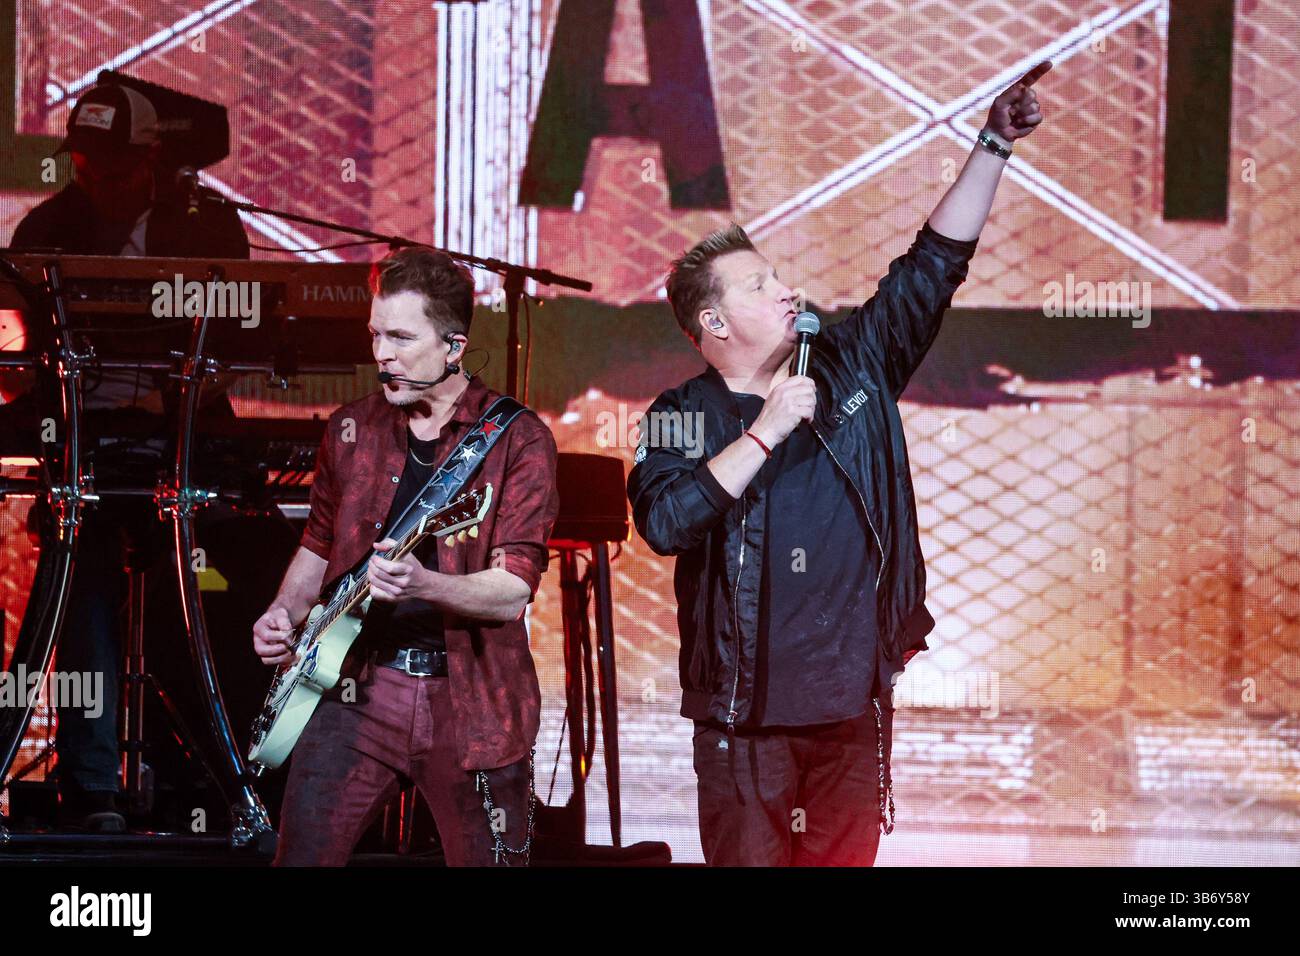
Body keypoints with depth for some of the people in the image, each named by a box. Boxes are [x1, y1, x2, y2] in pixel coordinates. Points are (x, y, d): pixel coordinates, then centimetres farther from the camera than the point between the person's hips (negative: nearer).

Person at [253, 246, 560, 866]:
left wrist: (424, 585, -31)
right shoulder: (351, 430, 9)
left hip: (469, 698, -3)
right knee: (301, 855, -5)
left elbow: (513, 592, -13)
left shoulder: (516, 438, -5)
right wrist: (285, 615, 5)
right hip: (358, 685, 3)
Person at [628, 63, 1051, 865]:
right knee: (746, 860, -2)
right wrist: (765, 431, -16)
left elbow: (933, 267, 10)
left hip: (853, 702, 3)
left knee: (846, 858, 6)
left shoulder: (852, 371, 10)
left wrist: (994, 146, 6)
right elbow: (665, 521, -19)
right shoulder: (681, 418, -1)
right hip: (745, 711, -3)